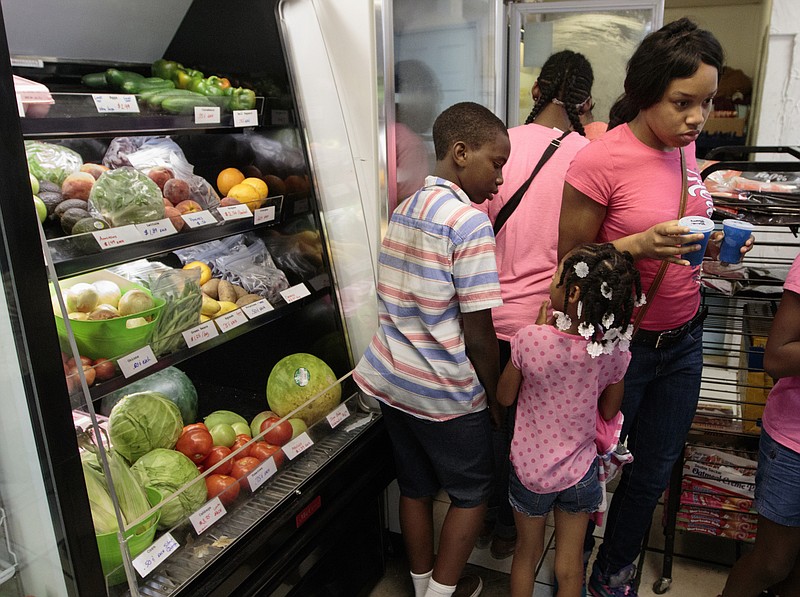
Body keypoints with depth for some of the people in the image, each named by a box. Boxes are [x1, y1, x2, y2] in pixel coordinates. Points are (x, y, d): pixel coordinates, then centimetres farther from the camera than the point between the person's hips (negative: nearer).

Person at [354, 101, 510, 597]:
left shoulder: (405, 211, 5)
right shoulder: (471, 222, -19)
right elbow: (477, 334, -18)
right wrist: (496, 396, -3)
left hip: (392, 379, 7)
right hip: (446, 392, -7)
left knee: (416, 488, 22)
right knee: (472, 492, 16)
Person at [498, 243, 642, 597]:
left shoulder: (530, 339, -24)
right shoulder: (614, 350, -16)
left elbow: (504, 397, -7)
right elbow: (609, 411, 0)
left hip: (528, 467, -1)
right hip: (578, 471, 1)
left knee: (527, 551, 22)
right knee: (570, 561, 20)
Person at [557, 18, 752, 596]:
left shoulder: (683, 146, 2)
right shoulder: (599, 161, -20)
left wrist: (712, 244, -4)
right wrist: (642, 246, -29)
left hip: (683, 340, 7)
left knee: (655, 472, 20)